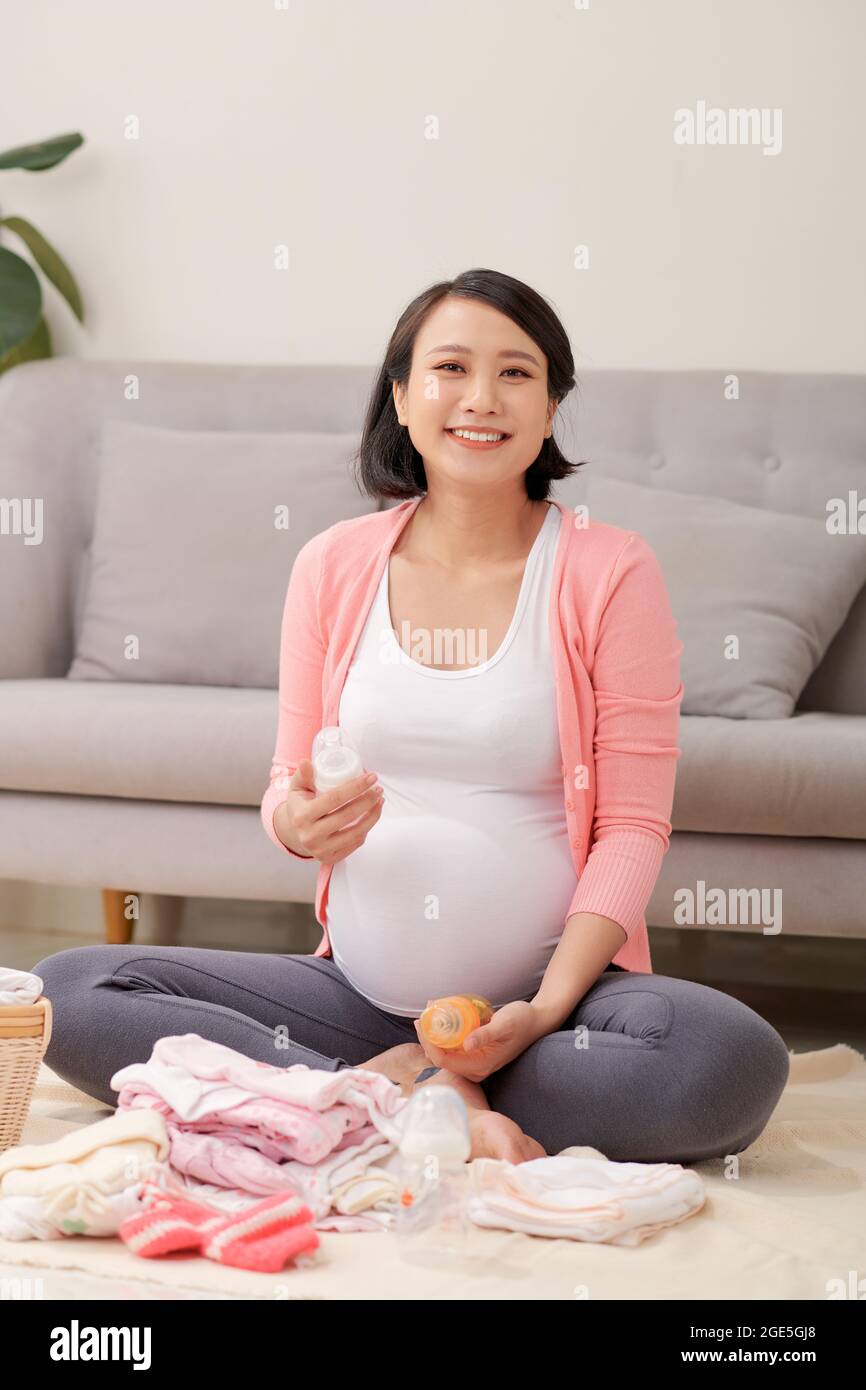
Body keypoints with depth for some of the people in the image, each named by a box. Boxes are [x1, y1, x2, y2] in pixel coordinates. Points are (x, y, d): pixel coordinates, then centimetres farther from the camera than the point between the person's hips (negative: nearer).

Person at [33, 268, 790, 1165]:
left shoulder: (609, 572, -2)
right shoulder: (333, 566, 6)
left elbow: (633, 828, -5)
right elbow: (288, 786, 12)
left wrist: (545, 1012, -18)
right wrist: (298, 822, -14)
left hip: (550, 989, -3)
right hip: (361, 983, 3)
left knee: (734, 1059, -34)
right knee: (67, 991, -16)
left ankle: (393, 1089, -16)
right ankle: (440, 1107, -19)